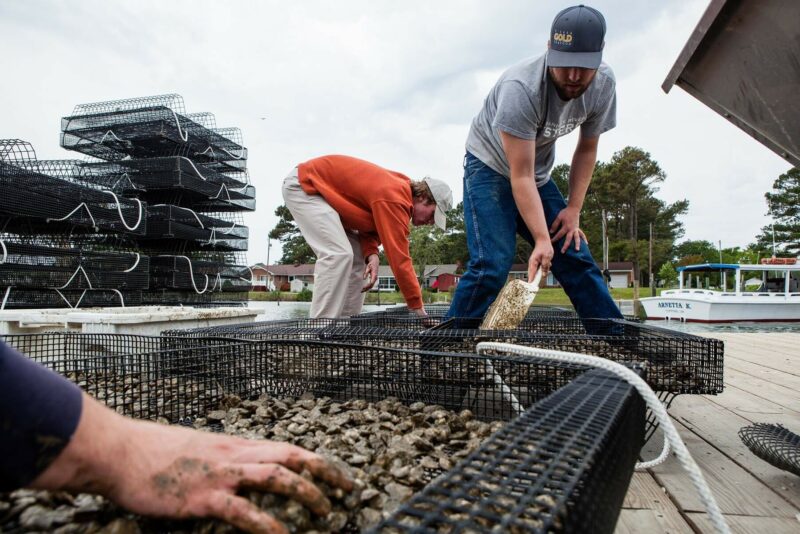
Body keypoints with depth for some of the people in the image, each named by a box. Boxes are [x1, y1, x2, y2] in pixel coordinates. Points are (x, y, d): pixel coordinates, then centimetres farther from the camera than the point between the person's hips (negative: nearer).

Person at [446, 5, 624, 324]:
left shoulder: (603, 84, -12)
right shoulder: (520, 87, -31)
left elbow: (586, 149, 2)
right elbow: (520, 177, -32)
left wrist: (573, 209, -6)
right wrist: (542, 239, -37)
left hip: (539, 175, 6)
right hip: (490, 168, -5)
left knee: (577, 259, 0)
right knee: (492, 265, -21)